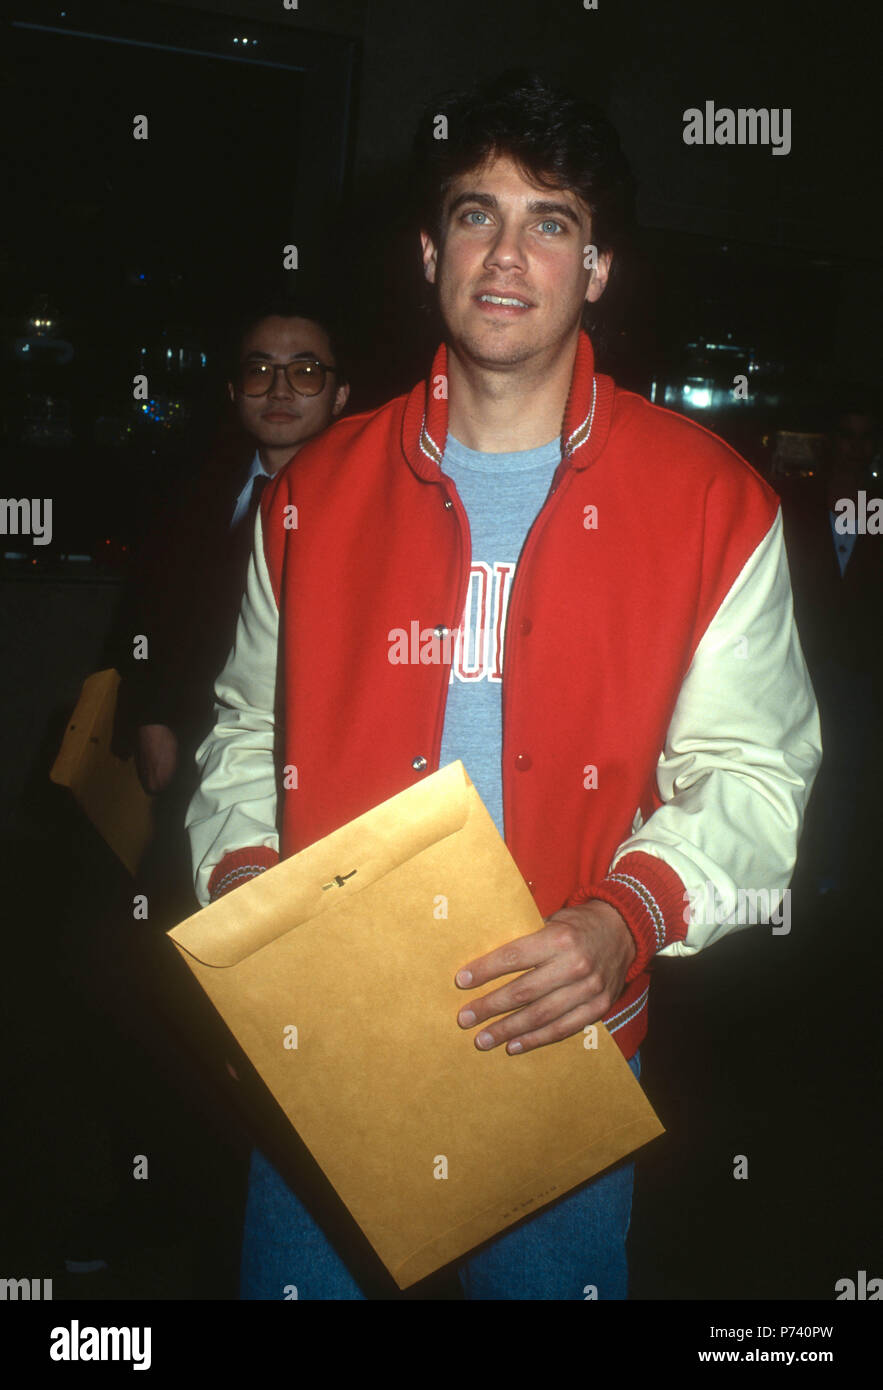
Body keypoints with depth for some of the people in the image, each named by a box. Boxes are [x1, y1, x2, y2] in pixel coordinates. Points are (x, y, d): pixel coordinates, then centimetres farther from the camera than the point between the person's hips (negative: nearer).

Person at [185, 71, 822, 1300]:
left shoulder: (712, 504, -4)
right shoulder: (319, 492, 3)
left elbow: (749, 771, -3)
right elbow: (253, 726, 12)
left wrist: (628, 918, -20)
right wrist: (238, 865, -6)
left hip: (559, 1053, -1)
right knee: (300, 1272, 16)